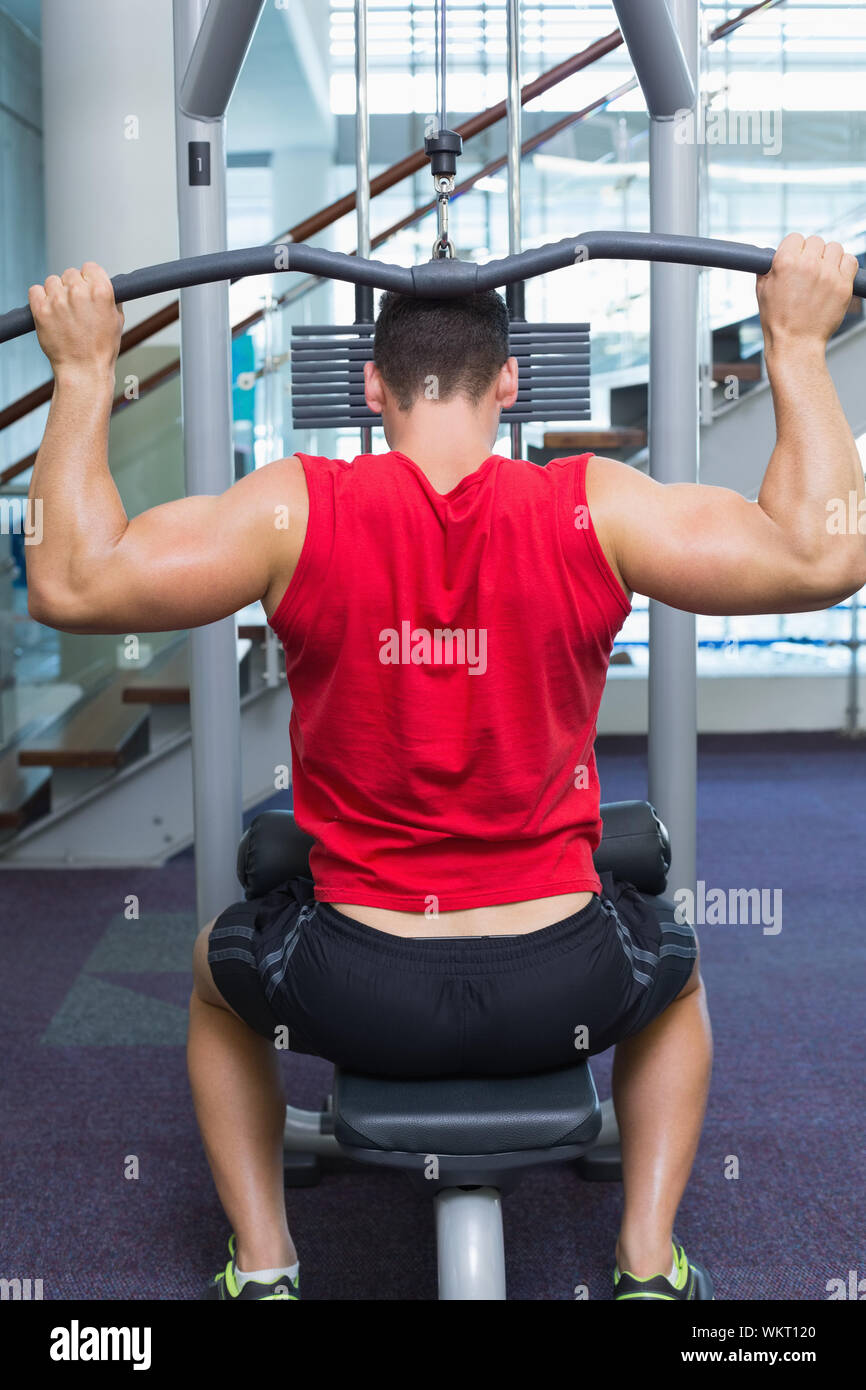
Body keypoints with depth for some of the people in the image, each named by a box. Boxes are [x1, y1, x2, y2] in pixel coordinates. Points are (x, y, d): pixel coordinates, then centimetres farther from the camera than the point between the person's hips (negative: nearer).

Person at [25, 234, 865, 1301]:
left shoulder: (297, 511, -11)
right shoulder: (594, 510, -10)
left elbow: (69, 583, -7)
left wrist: (84, 371, 2)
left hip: (356, 1000, 0)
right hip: (562, 994, 0)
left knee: (218, 971, 35)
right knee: (675, 967, 37)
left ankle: (261, 1268, 31)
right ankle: (649, 1268, 29)